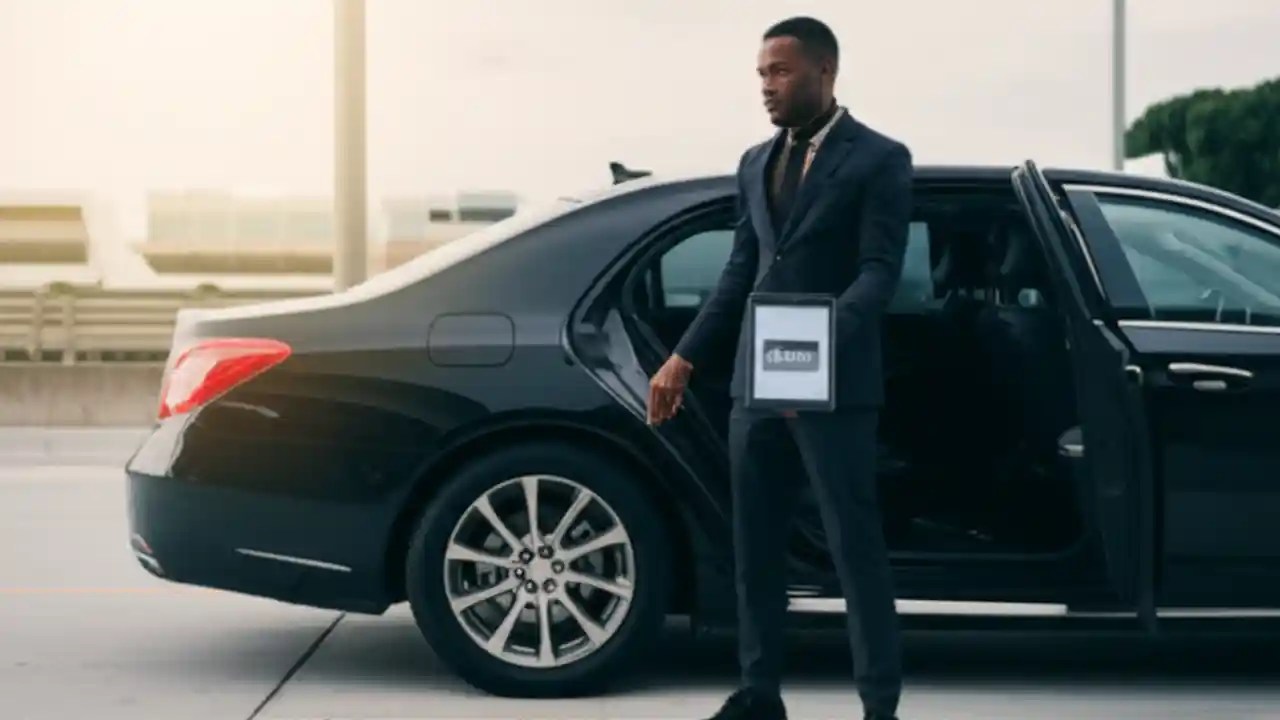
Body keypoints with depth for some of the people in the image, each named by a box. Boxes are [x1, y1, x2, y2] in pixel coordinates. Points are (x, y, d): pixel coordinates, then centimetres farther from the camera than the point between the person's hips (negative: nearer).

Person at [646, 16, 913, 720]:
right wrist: (684, 358, 10)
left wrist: (821, 338, -29)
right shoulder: (756, 162, 16)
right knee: (754, 548, 10)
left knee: (856, 546, -2)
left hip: (833, 384, -6)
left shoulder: (879, 159, -4)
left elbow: (880, 270, -13)